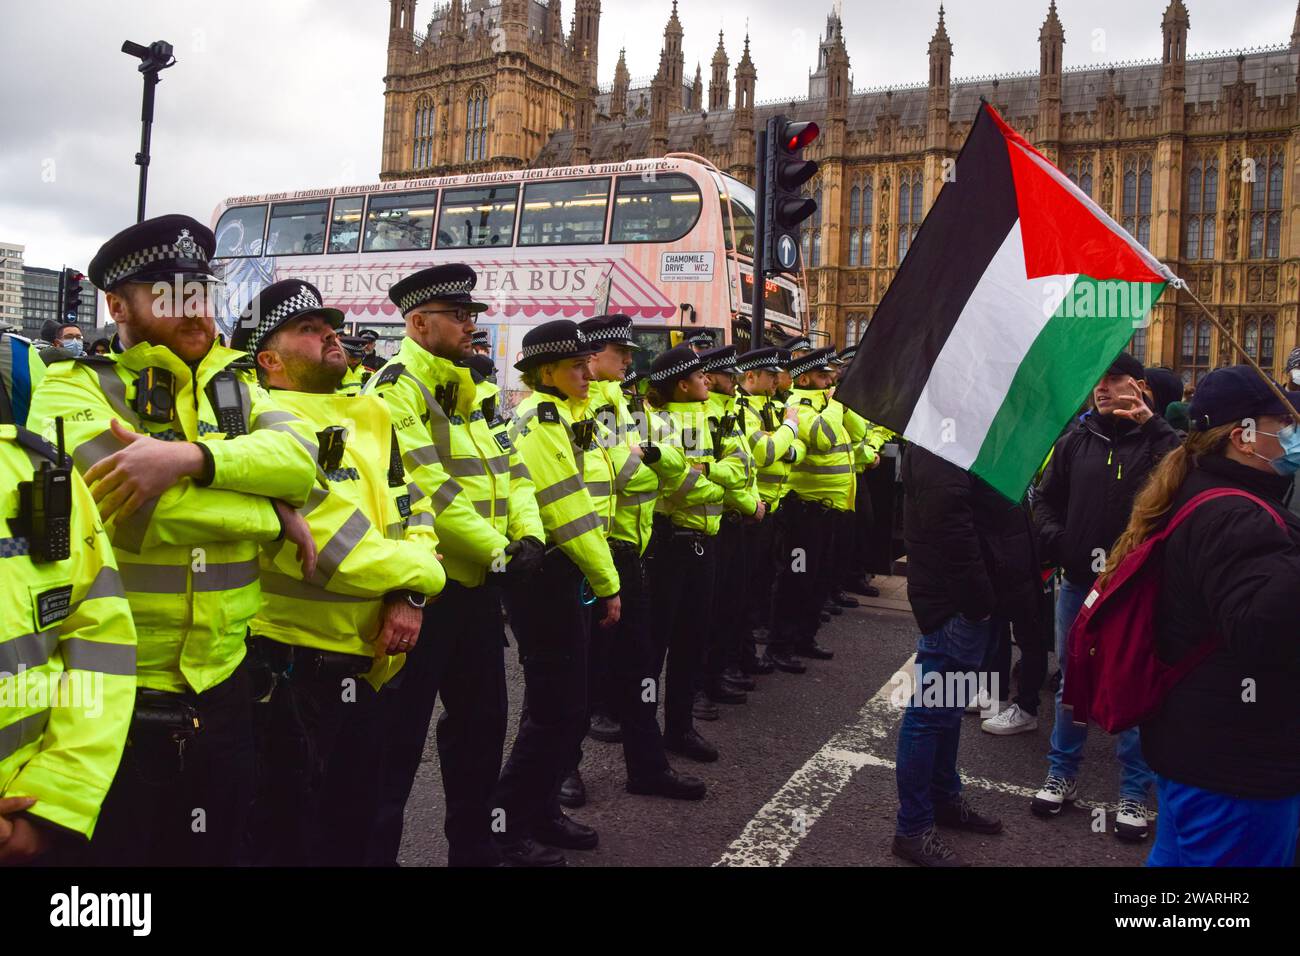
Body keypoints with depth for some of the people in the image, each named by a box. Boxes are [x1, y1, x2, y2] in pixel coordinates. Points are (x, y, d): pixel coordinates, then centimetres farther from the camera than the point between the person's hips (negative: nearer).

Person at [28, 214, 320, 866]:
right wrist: (276, 515, -15)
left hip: (225, 688, 5)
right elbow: (137, 511, -23)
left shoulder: (236, 390, 8)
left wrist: (188, 456, -28)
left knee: (214, 850, 20)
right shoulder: (75, 388, -7)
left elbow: (298, 457, -12)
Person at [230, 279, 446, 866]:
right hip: (289, 668, -7)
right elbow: (327, 538, -24)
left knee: (349, 827, 22)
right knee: (288, 835, 9)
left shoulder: (369, 417, 11)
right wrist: (417, 575, -10)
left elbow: (411, 512, 8)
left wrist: (410, 594, -11)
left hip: (362, 663, 8)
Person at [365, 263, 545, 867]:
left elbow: (509, 468, 11)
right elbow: (425, 486, -22)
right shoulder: (396, 388, -12)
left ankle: (474, 847, 33)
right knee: (399, 731, 2)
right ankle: (375, 850, 18)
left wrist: (527, 534, -6)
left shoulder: (474, 392, 14)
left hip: (479, 583, 9)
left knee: (482, 719, 17)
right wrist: (496, 551, -18)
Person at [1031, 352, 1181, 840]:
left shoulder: (1157, 439, -7)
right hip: (1078, 581, 4)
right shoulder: (1076, 437, 4)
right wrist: (1053, 540, -3)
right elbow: (1046, 497, 13)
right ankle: (1062, 773, 30)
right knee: (1071, 680, 15)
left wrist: (1152, 423, -26)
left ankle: (1134, 791, 21)